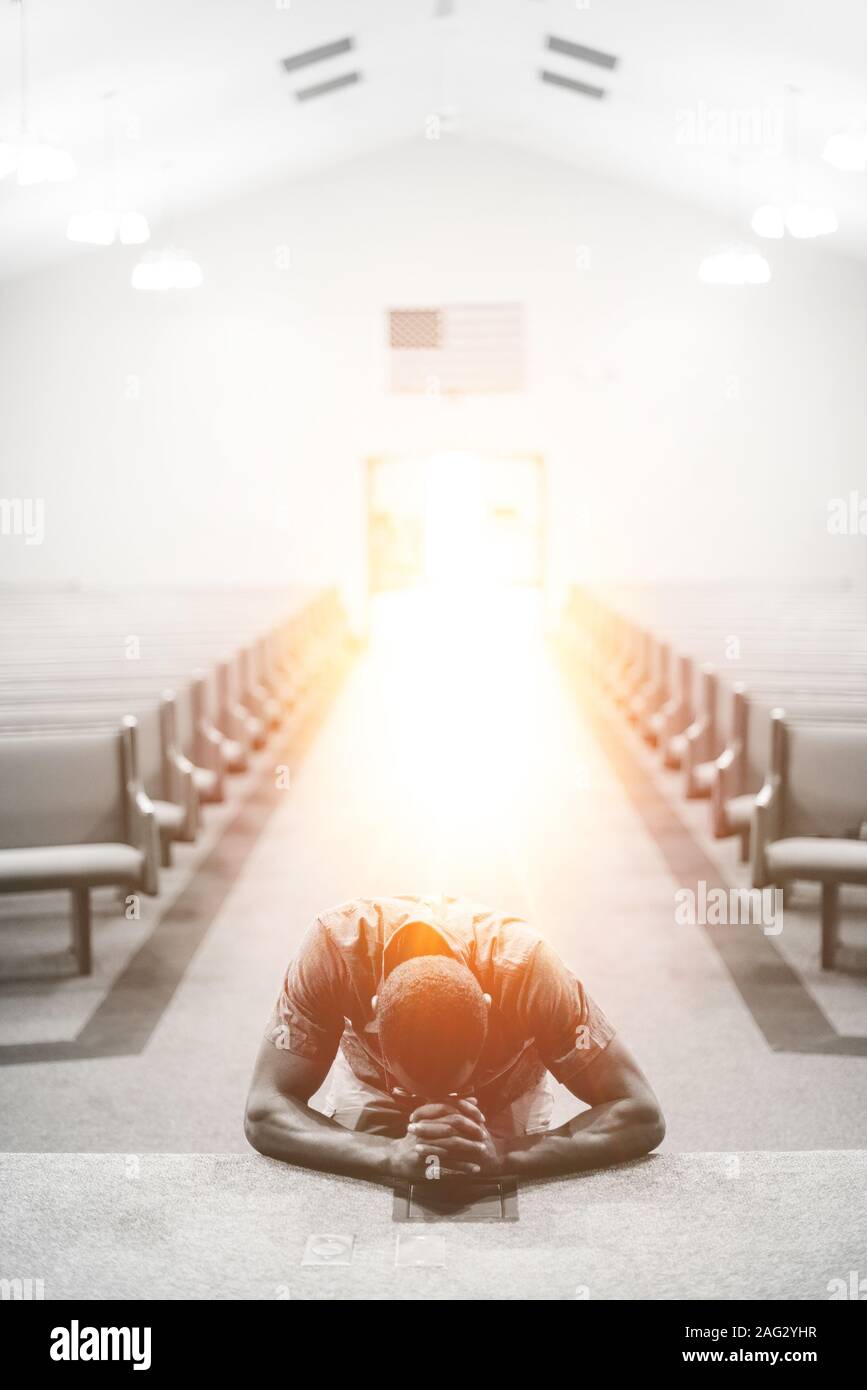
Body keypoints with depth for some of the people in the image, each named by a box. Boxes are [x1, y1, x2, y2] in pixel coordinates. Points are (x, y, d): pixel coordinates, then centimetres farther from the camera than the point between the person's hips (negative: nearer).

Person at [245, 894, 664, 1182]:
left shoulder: (524, 965, -40)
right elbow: (263, 1114, -38)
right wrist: (390, 1155, -55)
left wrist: (504, 1154, -52)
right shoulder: (335, 947, -40)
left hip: (507, 1095, 0)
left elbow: (643, 1116, -37)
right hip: (370, 1090, 0)